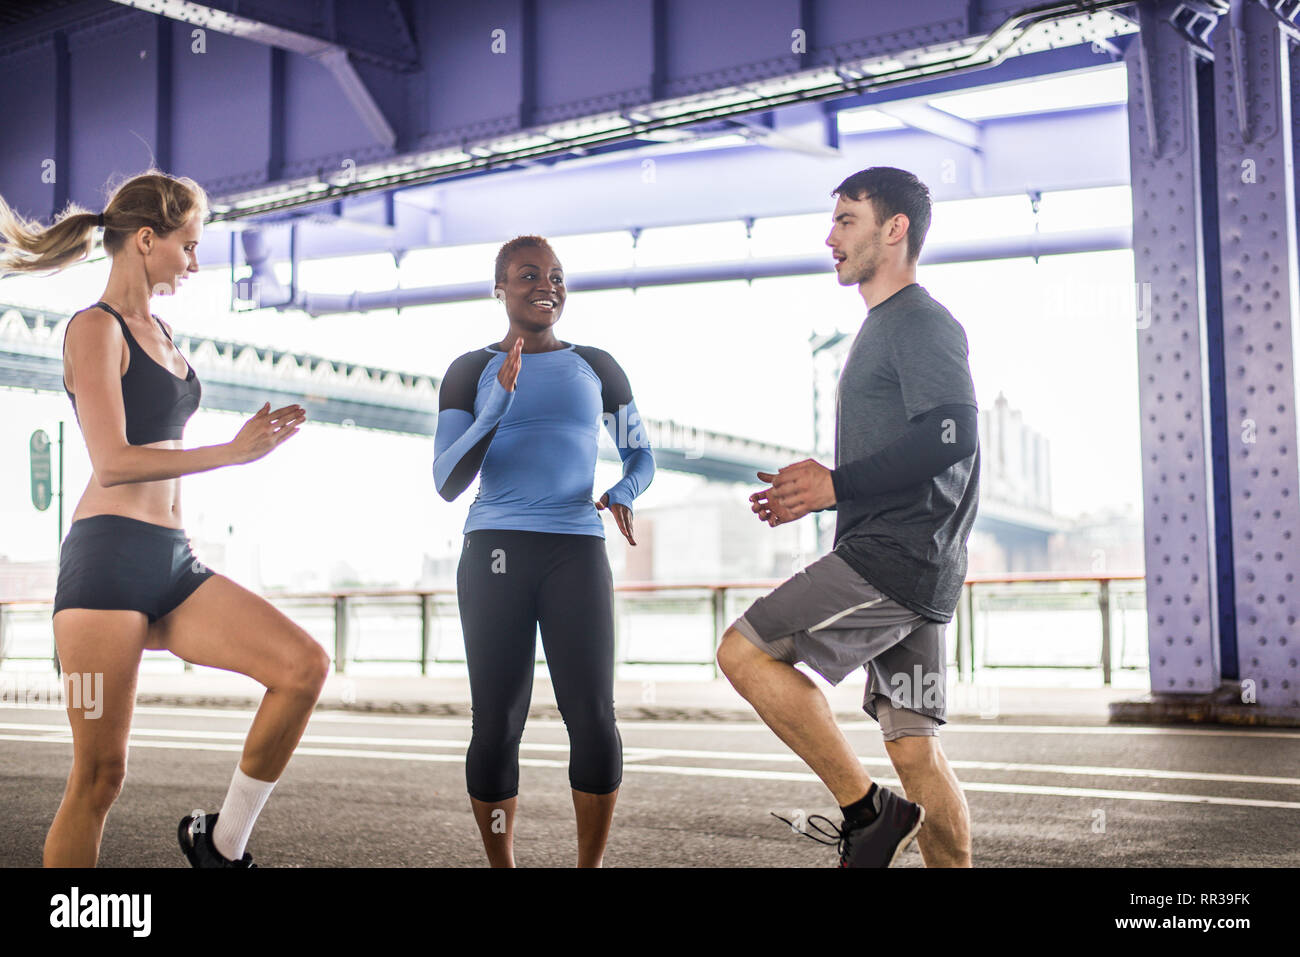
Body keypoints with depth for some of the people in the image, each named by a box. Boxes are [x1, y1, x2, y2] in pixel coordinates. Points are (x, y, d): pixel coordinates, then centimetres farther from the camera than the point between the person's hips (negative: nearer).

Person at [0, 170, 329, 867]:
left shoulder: (159, 333, 22)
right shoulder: (96, 328, -3)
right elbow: (113, 462, -15)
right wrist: (234, 452, -15)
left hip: (171, 563, 8)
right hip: (109, 556, -8)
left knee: (305, 665, -10)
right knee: (100, 773, -6)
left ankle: (221, 842, 1)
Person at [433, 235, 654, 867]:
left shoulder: (595, 367, 14)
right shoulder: (471, 372, 7)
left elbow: (640, 455, 21)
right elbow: (447, 482, -1)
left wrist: (622, 495, -3)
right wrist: (500, 401, -14)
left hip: (577, 553, 1)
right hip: (496, 553, -1)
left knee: (593, 719, -9)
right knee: (497, 724, -4)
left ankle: (589, 865, 6)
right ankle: (501, 866, 10)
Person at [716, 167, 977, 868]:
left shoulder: (922, 323, -6)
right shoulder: (886, 329, 25)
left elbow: (952, 436, -21)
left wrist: (838, 483, -15)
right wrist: (817, 493, 16)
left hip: (895, 553, -10)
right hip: (913, 571, 10)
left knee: (743, 650, -13)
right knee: (913, 746, 7)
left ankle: (866, 809, -10)